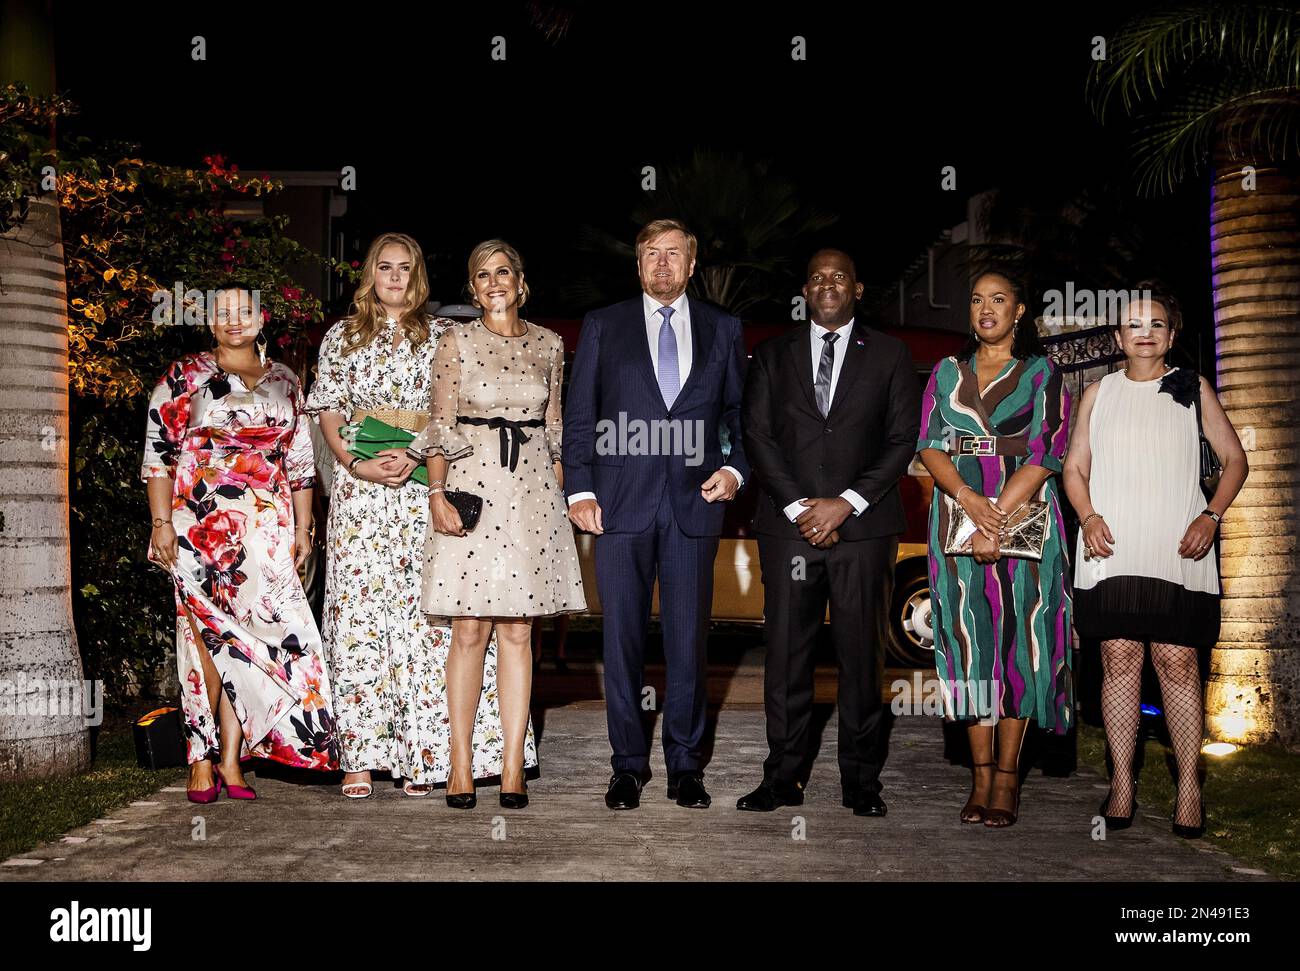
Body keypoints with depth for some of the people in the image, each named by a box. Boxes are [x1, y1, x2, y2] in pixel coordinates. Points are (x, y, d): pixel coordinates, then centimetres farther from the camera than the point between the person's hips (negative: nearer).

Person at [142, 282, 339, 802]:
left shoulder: (284, 382, 15)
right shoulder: (184, 377, 5)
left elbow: (299, 461, 16)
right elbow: (158, 452, 1)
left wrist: (302, 527, 10)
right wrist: (162, 522, -8)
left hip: (267, 529, 2)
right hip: (201, 523, -2)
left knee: (225, 639, -2)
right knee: (214, 636, -4)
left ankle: (220, 759, 3)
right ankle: (216, 761, 5)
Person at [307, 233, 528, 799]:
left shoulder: (442, 336, 11)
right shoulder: (342, 336, 14)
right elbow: (328, 413, 10)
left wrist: (416, 455, -12)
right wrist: (357, 465, -7)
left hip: (424, 486, -1)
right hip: (358, 488, 1)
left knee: (425, 612, -6)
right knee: (358, 610, -4)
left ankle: (422, 754, -1)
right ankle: (360, 756, -1)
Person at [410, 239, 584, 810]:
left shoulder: (548, 345, 12)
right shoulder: (457, 341, 5)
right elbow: (441, 426, 1)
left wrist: (560, 495, 9)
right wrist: (437, 494, -9)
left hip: (532, 493, 2)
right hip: (471, 485, -2)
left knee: (518, 633, 2)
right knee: (469, 632, -3)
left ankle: (513, 768, 5)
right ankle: (460, 766, 4)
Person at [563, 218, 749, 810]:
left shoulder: (722, 330, 12)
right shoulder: (603, 326, 9)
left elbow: (741, 413, 15)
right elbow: (579, 416, 7)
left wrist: (736, 470, -3)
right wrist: (579, 490, -3)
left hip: (694, 502, 1)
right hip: (621, 505, -1)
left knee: (689, 639, 4)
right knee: (622, 638, 3)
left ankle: (684, 766, 15)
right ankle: (628, 765, 14)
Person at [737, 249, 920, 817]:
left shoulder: (889, 356, 9)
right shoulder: (772, 356, 12)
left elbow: (903, 440, 3)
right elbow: (756, 436, 5)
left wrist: (847, 503, -8)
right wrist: (797, 506, -6)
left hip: (862, 525, -1)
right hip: (789, 525, 1)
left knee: (860, 652, 1)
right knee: (786, 652, 0)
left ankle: (861, 781, 9)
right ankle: (783, 777, 8)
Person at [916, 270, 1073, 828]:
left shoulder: (1041, 374, 5)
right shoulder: (946, 374, 14)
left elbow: (1045, 454, -5)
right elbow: (930, 446, 4)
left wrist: (997, 517, -16)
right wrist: (969, 498, -14)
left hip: (1023, 518, -2)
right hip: (958, 514, 2)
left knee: (1017, 637, -4)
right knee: (969, 640, -1)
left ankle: (1007, 777, 1)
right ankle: (981, 776, 4)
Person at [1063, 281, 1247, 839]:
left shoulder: (1193, 388, 10)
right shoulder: (1099, 393, 14)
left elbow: (1234, 459, 11)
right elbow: (1075, 467, 14)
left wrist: (1211, 517, -4)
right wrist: (1088, 516, -5)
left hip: (1178, 551, -1)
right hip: (1111, 551, 1)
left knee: (1178, 661, -6)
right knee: (1119, 658, -2)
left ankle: (1188, 788, -1)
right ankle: (1122, 784, 4)